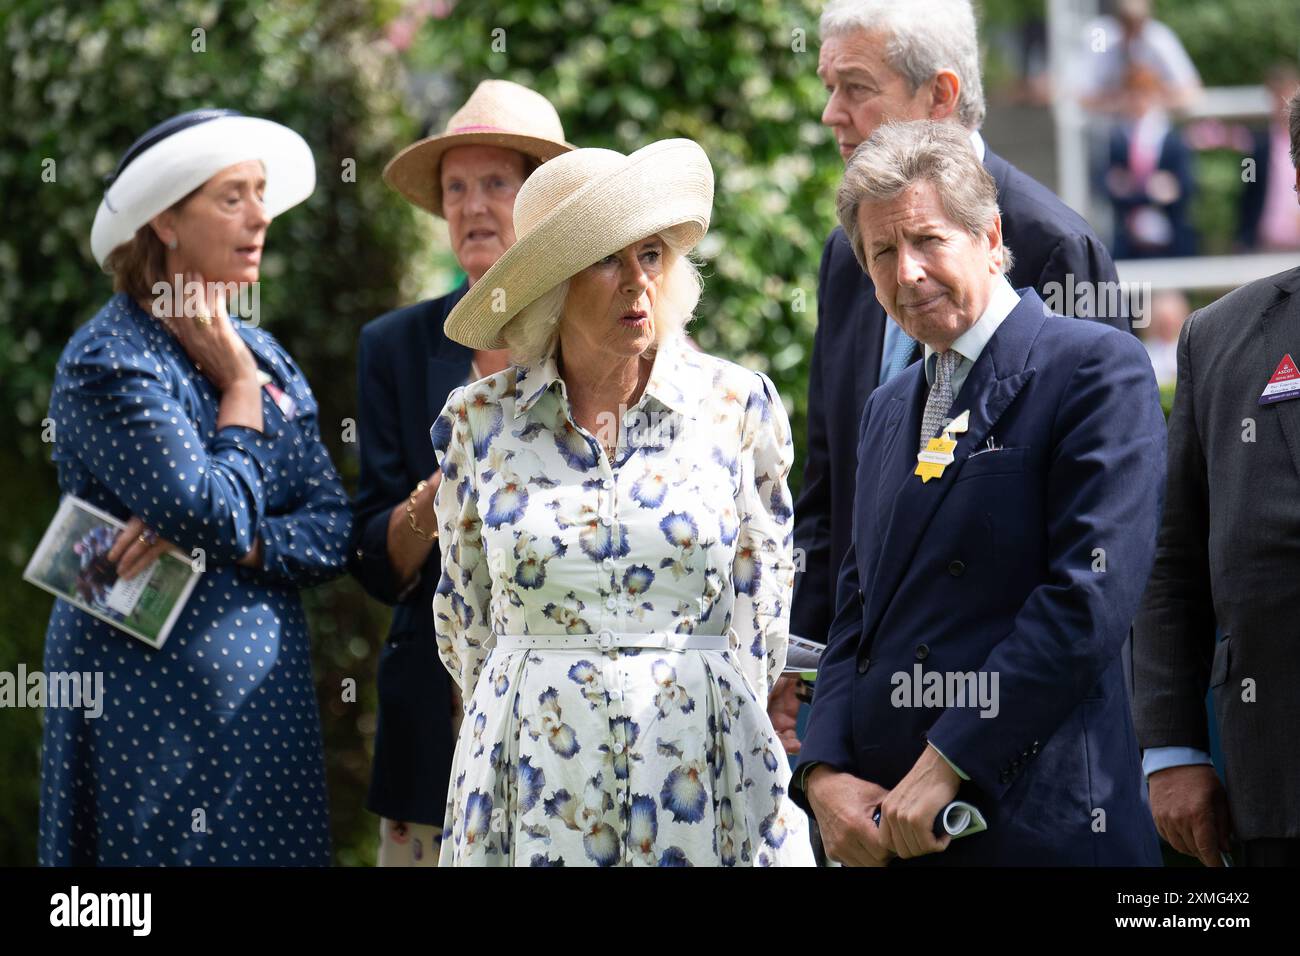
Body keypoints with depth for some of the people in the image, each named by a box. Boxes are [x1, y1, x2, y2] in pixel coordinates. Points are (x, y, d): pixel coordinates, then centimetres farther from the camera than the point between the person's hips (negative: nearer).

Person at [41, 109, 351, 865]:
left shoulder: (262, 352, 13)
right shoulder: (110, 362, -10)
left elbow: (334, 532, 6)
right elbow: (218, 519, -19)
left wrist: (209, 545, -11)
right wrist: (240, 386, -7)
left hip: (269, 687, 7)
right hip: (155, 690, -7)